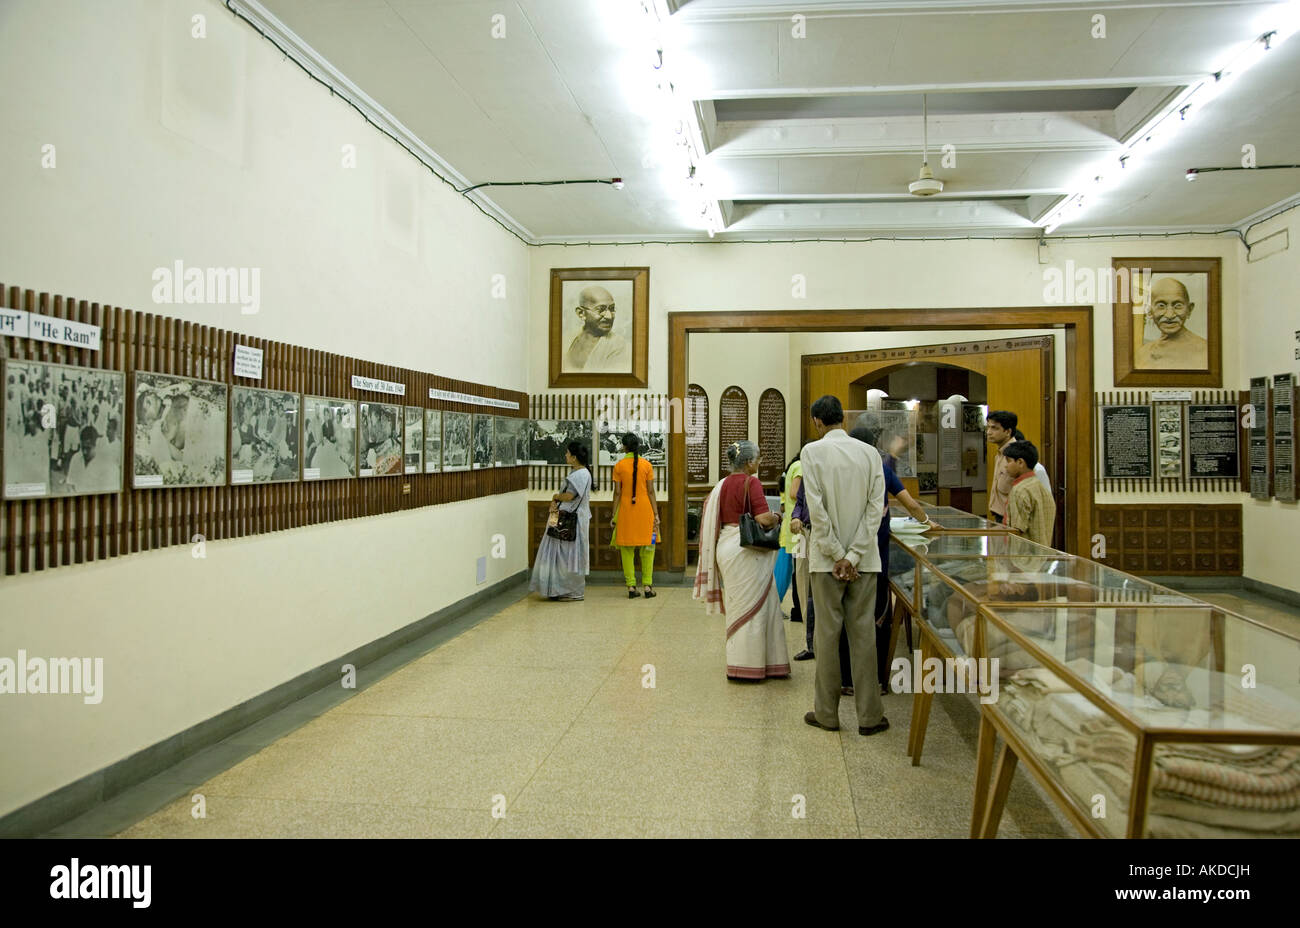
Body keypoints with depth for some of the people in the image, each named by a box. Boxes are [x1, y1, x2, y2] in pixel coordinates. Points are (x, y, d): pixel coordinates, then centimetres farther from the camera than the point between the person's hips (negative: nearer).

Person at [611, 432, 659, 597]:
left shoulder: (619, 466, -2)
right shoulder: (646, 465, -1)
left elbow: (617, 493, -4)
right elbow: (651, 491, -3)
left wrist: (614, 515, 2)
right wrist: (656, 514, 0)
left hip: (625, 509, 0)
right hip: (644, 509, 0)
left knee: (627, 549, 7)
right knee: (647, 548, 9)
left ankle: (631, 586, 5)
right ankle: (648, 585, 5)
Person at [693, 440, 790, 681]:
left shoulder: (723, 484, 11)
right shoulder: (750, 483, -13)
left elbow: (715, 519, 15)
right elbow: (764, 519, -20)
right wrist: (776, 517, -1)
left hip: (725, 546, 8)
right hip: (745, 550, -8)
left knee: (738, 605, 14)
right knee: (750, 606, -1)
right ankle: (746, 666, 3)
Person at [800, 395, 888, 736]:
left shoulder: (813, 451, -6)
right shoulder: (870, 453, 3)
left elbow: (816, 508, -12)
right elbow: (876, 507, -3)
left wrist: (837, 556, -7)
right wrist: (854, 555, -7)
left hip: (826, 557, -2)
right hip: (865, 558, 2)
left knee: (827, 633, 6)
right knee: (864, 632, 7)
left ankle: (827, 713, 15)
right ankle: (869, 715, 13)